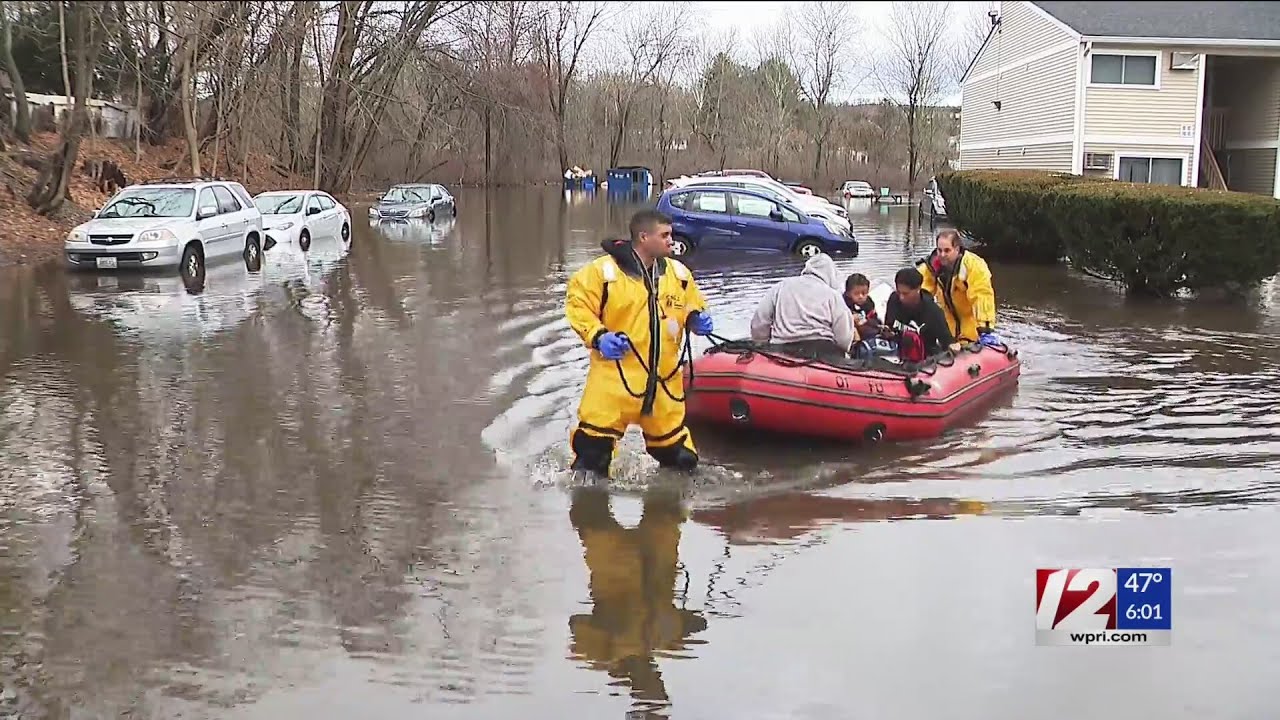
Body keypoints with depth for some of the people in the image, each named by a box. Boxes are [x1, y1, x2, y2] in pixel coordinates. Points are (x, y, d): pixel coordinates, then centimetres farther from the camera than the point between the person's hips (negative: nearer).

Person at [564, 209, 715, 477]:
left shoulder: (678, 273, 7)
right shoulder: (604, 270, -10)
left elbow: (693, 307, 20)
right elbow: (577, 304, -4)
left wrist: (697, 319, -2)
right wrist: (597, 336, -16)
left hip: (663, 375, 5)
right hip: (616, 372, -4)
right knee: (596, 438, -5)